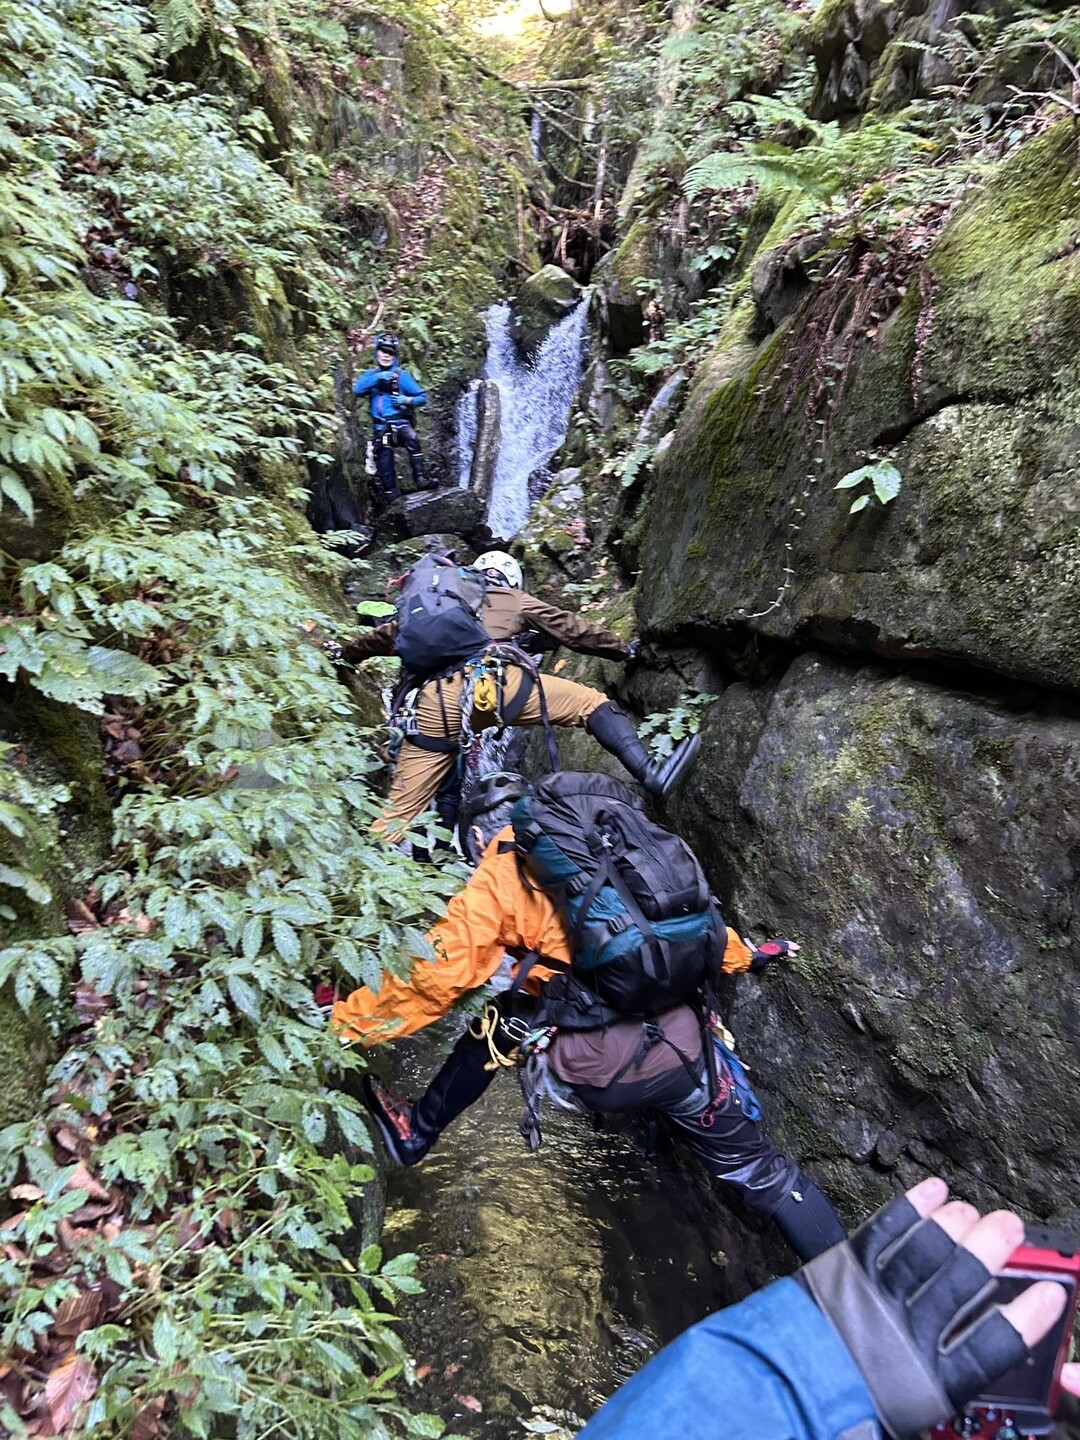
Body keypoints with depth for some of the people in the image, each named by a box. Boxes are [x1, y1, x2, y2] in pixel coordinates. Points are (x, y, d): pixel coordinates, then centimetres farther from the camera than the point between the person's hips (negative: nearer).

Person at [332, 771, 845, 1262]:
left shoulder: (500, 875, 2)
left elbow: (441, 972, -4)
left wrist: (350, 1020, 9)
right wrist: (742, 956, 44)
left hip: (600, 1074, -4)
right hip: (682, 1054, 4)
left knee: (494, 1023, 23)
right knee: (760, 1170, 25)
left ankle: (419, 1131, 36)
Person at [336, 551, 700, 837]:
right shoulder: (516, 599, 28)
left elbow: (389, 634, 42)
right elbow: (572, 630, 30)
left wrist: (346, 652, 58)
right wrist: (624, 648, 41)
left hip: (434, 704, 3)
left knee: (401, 810, 6)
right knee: (591, 702, 6)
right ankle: (651, 774, -11)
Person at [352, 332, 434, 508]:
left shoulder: (402, 375, 4)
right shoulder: (371, 375, 11)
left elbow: (422, 397, 2)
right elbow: (357, 390, -9)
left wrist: (407, 400, -18)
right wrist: (378, 377, -19)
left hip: (401, 423, -2)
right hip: (381, 428, 3)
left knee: (411, 437, -34)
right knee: (384, 466, -6)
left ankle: (421, 478, -38)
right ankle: (391, 500, 4)